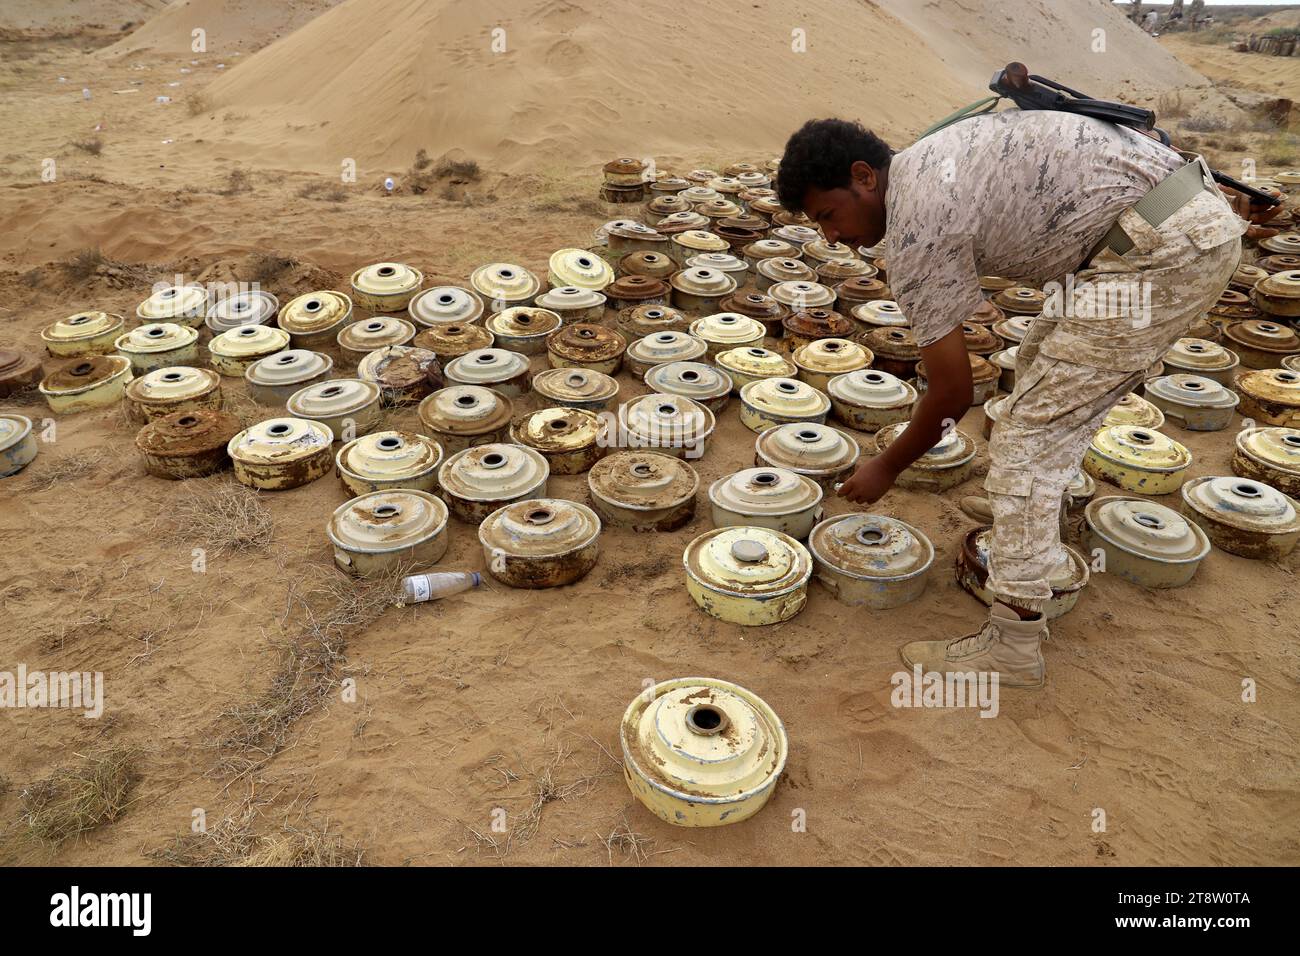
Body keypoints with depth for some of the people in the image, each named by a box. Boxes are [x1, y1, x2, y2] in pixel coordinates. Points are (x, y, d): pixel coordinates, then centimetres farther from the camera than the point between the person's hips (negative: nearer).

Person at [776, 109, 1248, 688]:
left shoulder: (916, 229, -13)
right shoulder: (929, 161, 15)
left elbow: (952, 394, -7)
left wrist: (885, 469, 9)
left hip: (1159, 250, -11)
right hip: (1199, 210, 11)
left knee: (1031, 432, -7)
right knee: (1043, 362, 26)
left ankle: (1013, 644, 1)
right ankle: (1033, 540, 40)